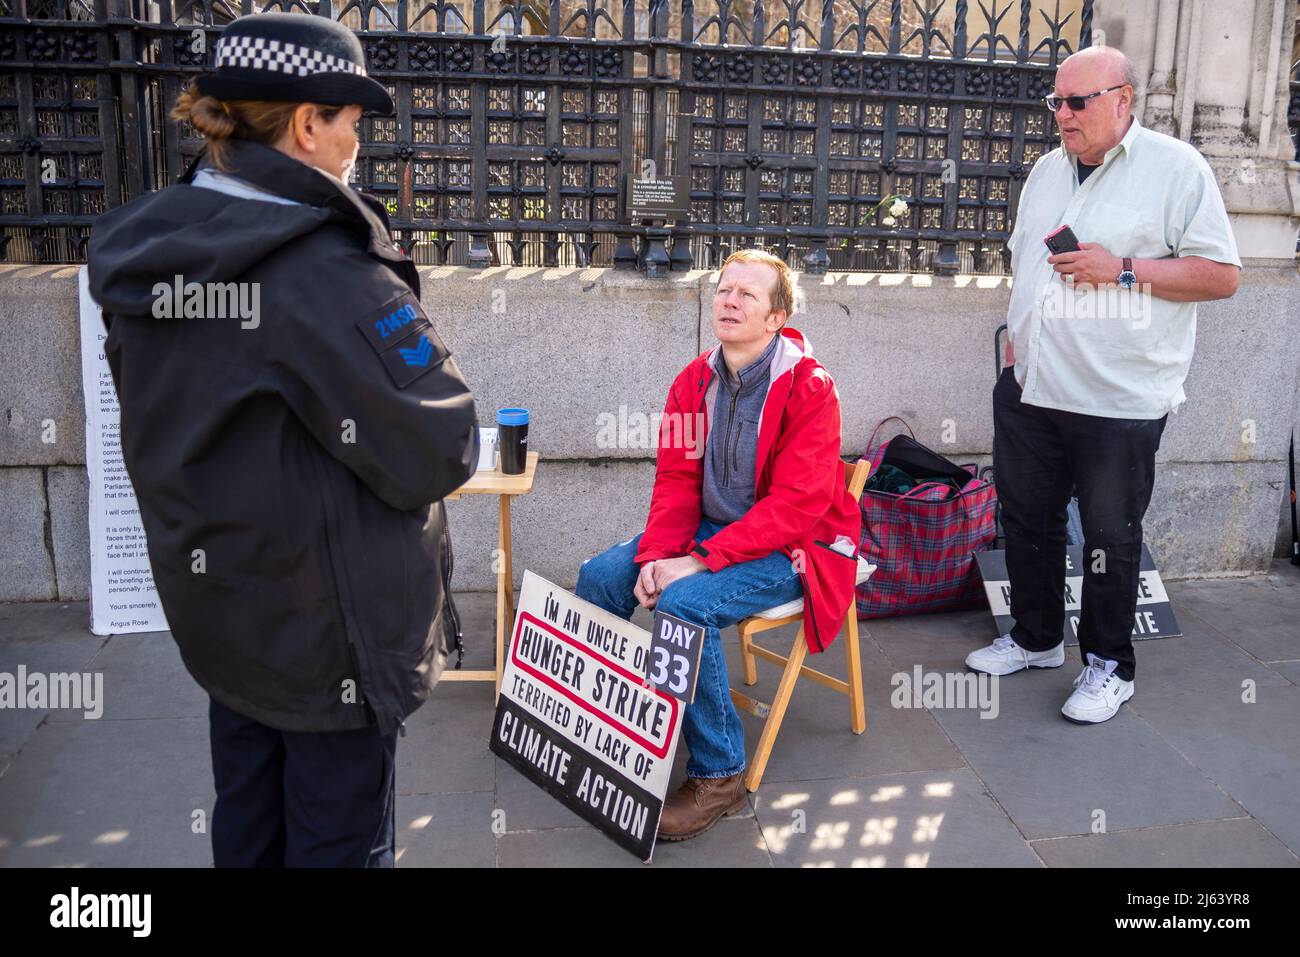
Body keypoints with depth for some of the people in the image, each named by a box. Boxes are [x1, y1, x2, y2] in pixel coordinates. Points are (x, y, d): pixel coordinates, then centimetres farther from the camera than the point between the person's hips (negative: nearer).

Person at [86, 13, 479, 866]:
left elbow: (166, 426, 11)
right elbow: (438, 451, -20)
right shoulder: (325, 271, -25)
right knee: (338, 834, 11)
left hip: (214, 600, 8)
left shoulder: (142, 258, 0)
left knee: (246, 826, 24)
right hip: (330, 622, -7)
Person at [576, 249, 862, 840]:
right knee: (600, 576, -8)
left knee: (684, 605, -30)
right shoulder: (694, 381, 3)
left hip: (793, 545, -7)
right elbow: (676, 479, 3)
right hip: (712, 528, 7)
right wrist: (655, 555, -16)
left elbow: (795, 505, -23)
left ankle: (719, 775, -14)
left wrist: (699, 561, -27)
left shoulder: (809, 388, -17)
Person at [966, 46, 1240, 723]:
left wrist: (1121, 270, -18)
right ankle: (1036, 638, 32)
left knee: (1110, 537, 4)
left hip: (1119, 401, -6)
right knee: (1028, 520, 14)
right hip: (1029, 388, 6)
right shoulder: (1048, 170, 13)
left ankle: (1109, 664, 20)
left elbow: (1222, 275, -10)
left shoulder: (1176, 169, -7)